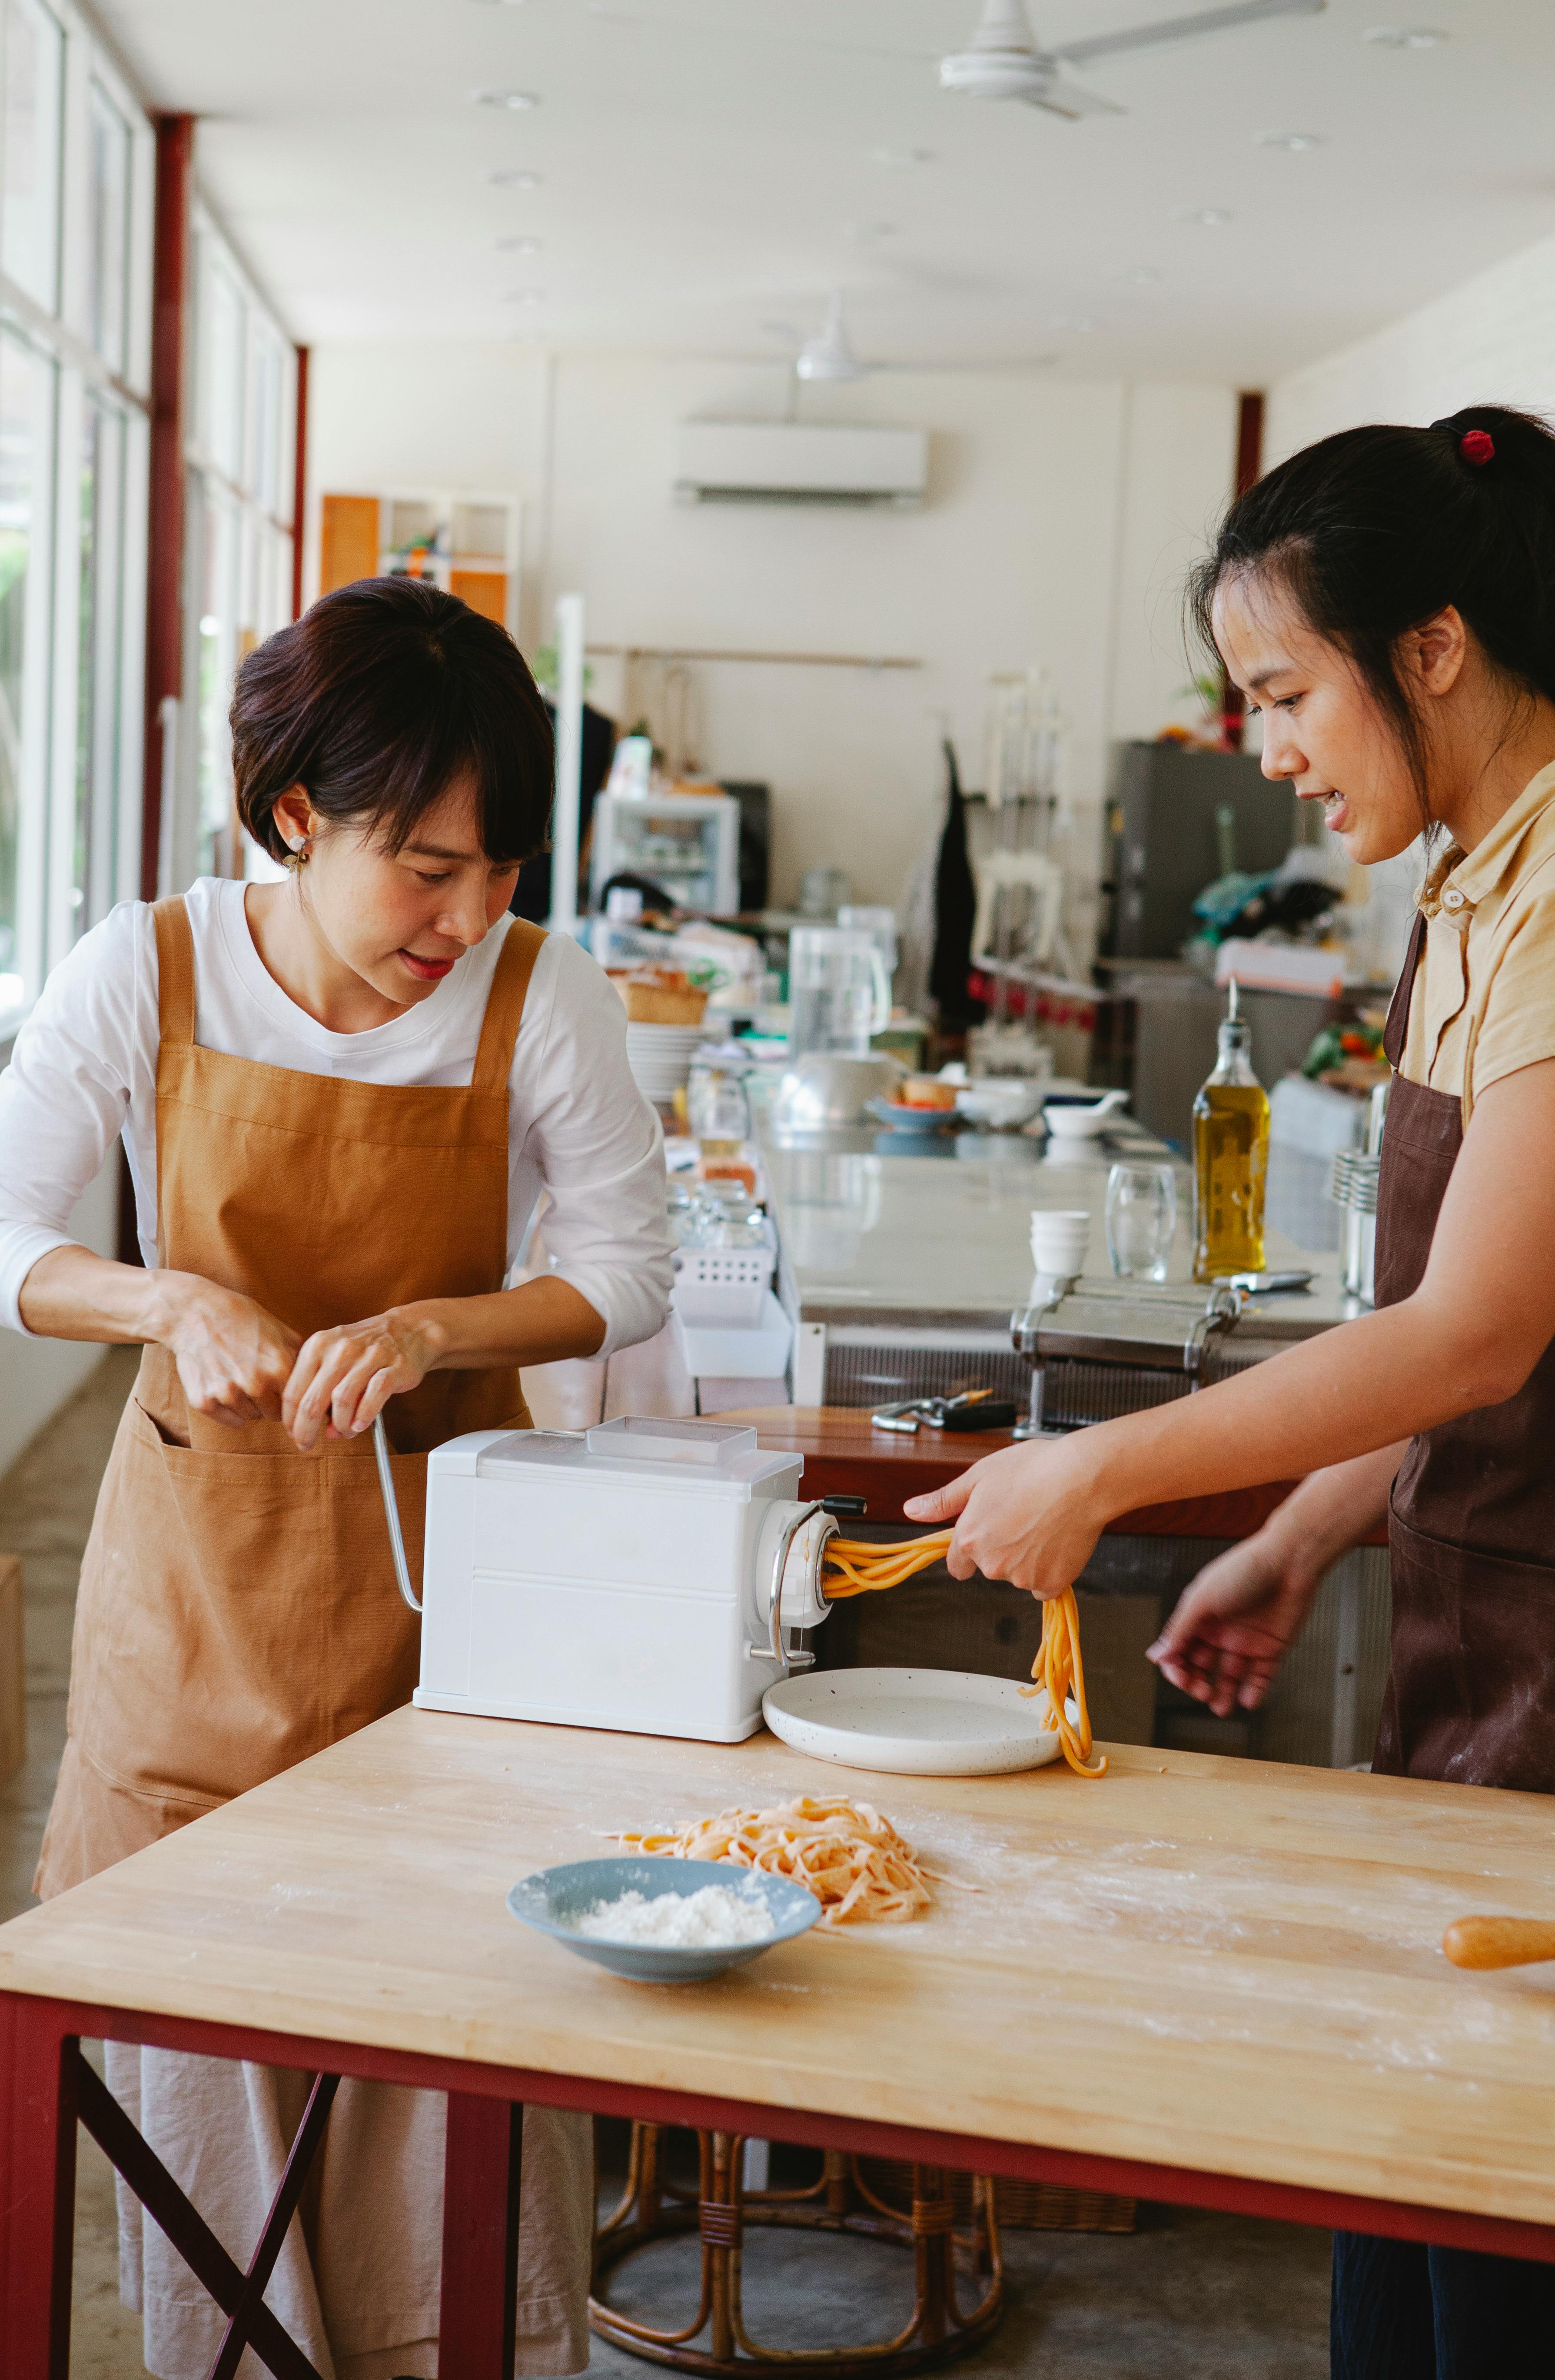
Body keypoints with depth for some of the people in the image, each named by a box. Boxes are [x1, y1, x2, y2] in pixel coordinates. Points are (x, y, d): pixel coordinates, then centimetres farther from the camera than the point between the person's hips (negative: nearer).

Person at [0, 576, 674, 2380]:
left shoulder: (542, 998, -9)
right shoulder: (145, 973, -8)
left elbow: (628, 1278, -2)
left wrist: (426, 1330, -19)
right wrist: (178, 1302, -20)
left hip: (443, 1554, 0)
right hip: (202, 1565, 1)